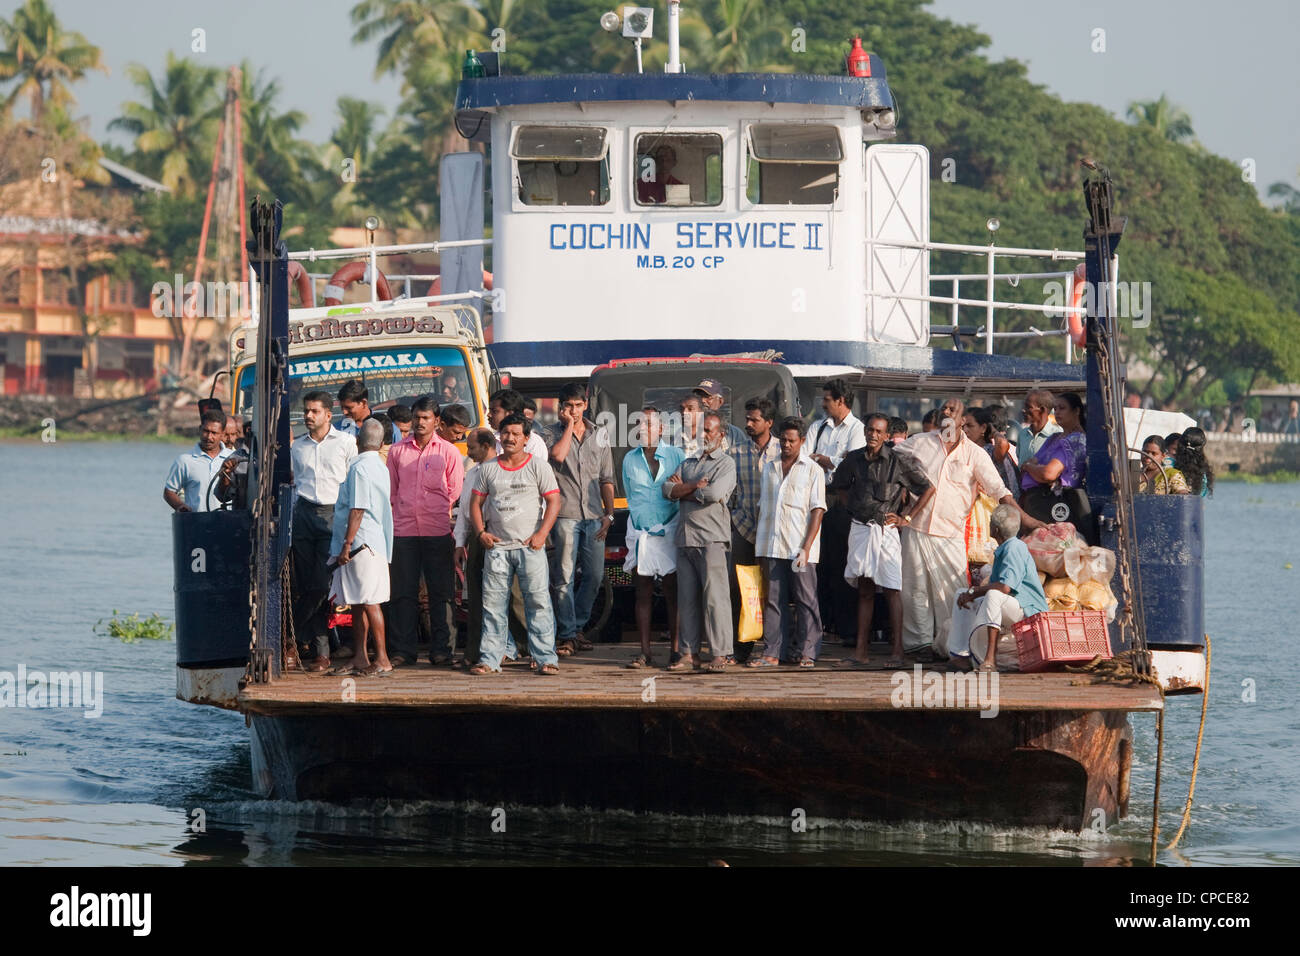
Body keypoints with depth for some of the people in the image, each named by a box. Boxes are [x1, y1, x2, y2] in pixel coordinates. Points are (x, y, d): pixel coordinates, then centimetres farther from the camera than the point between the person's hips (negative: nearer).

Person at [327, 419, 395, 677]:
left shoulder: (360, 467, -14)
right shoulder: (380, 466, 16)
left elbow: (357, 510, -19)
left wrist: (347, 544, -19)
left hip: (362, 543, -10)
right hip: (373, 544, 10)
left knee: (369, 602, -8)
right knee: (358, 603, 12)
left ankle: (382, 660, -7)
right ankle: (359, 658, 15)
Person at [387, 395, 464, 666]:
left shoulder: (448, 451, 5)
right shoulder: (397, 451, 11)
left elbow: (455, 491, 7)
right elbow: (391, 489, 15)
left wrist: (440, 512, 0)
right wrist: (399, 513, 5)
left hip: (438, 529, -2)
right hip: (404, 529, 2)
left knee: (440, 592, 0)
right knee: (404, 592, 1)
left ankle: (441, 649, 4)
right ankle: (404, 650, 5)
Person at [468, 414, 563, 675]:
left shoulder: (538, 466, 3)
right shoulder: (488, 468, 11)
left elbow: (553, 501, 1)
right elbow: (476, 502, 14)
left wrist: (541, 533, -10)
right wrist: (481, 532, -1)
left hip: (529, 546, -3)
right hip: (496, 546, 3)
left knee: (538, 601, -5)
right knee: (493, 604, 1)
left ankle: (545, 658, -3)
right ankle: (490, 659, 5)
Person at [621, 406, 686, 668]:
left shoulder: (677, 456, 1)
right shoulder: (630, 459, 11)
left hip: (669, 531, -3)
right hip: (641, 534, 3)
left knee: (673, 592, -3)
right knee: (643, 593, 3)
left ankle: (675, 649, 0)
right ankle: (645, 652, 4)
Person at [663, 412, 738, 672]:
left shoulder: (726, 463, 3)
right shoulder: (688, 463, 23)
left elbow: (715, 493, -13)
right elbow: (668, 489, 9)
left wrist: (683, 490, 1)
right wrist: (696, 486, -6)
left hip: (711, 538, -6)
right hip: (685, 538, 6)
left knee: (714, 596, -9)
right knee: (687, 598, 4)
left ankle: (720, 654, -7)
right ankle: (689, 653, 7)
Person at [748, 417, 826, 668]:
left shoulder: (812, 470, 1)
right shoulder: (769, 468, 15)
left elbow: (817, 511, -4)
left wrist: (806, 547, -12)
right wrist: (758, 540, 11)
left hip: (800, 547, -4)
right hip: (772, 547, 4)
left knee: (806, 600, -2)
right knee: (773, 600, 4)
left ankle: (807, 653, 1)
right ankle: (771, 653, 6)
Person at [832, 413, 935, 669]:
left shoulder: (899, 460, -6)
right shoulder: (854, 459, 6)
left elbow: (928, 489, -1)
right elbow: (838, 486, 25)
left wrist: (906, 517, -2)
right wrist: (853, 504, 10)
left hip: (885, 530, -4)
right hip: (860, 529, 4)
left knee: (892, 590, -3)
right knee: (864, 591, 7)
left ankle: (896, 650, -1)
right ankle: (861, 650, 8)